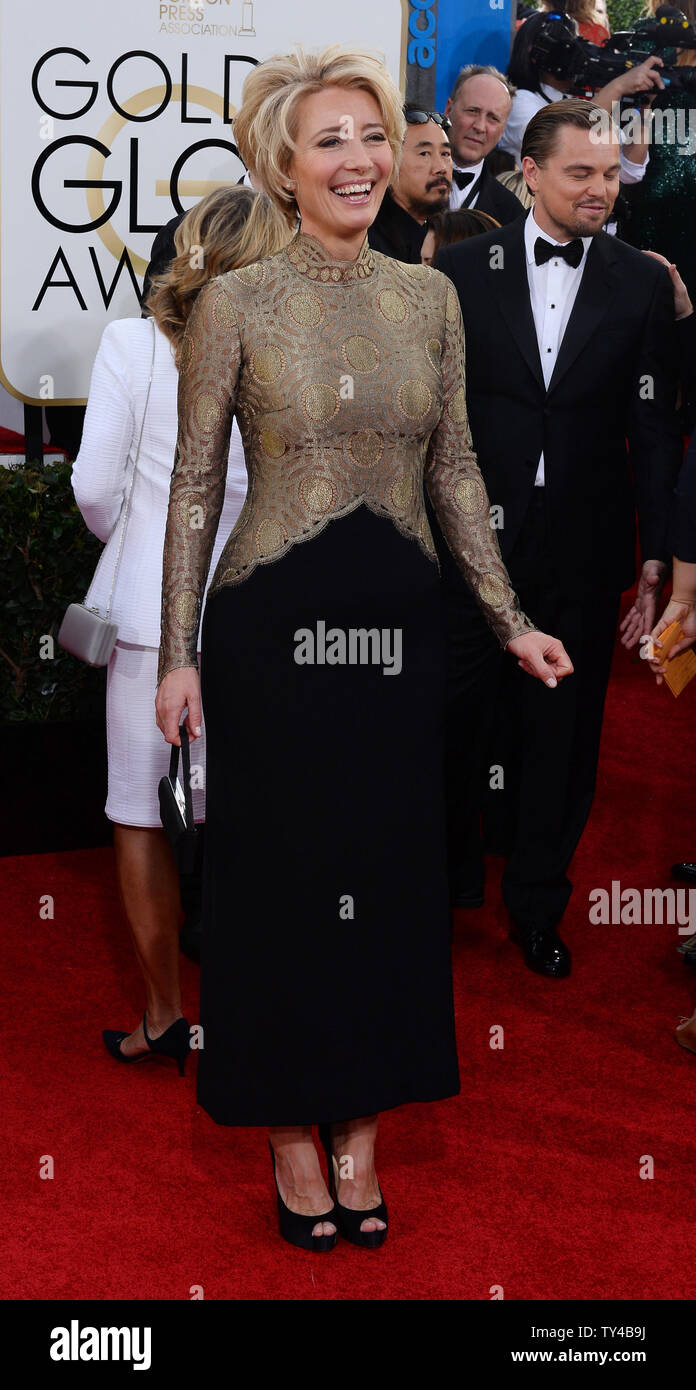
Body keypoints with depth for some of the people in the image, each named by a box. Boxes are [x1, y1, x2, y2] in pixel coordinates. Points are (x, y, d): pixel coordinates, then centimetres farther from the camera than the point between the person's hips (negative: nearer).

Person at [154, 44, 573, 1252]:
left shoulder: (429, 297, 6)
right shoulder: (234, 304, -4)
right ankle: (294, 1133, 21)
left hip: (398, 619, 4)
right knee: (280, 874, 5)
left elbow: (454, 474, 10)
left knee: (389, 873, 9)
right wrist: (178, 654, -6)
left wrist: (509, 622, 6)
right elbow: (195, 485, -2)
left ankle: (360, 1130, 24)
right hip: (272, 622, -3)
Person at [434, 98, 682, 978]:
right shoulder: (463, 269, 1)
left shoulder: (642, 284, 2)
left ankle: (537, 905, 26)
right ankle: (445, 878, 32)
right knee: (447, 717, 8)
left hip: (581, 551, 1)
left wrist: (655, 553, -4)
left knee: (560, 734, 10)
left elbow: (654, 428, 0)